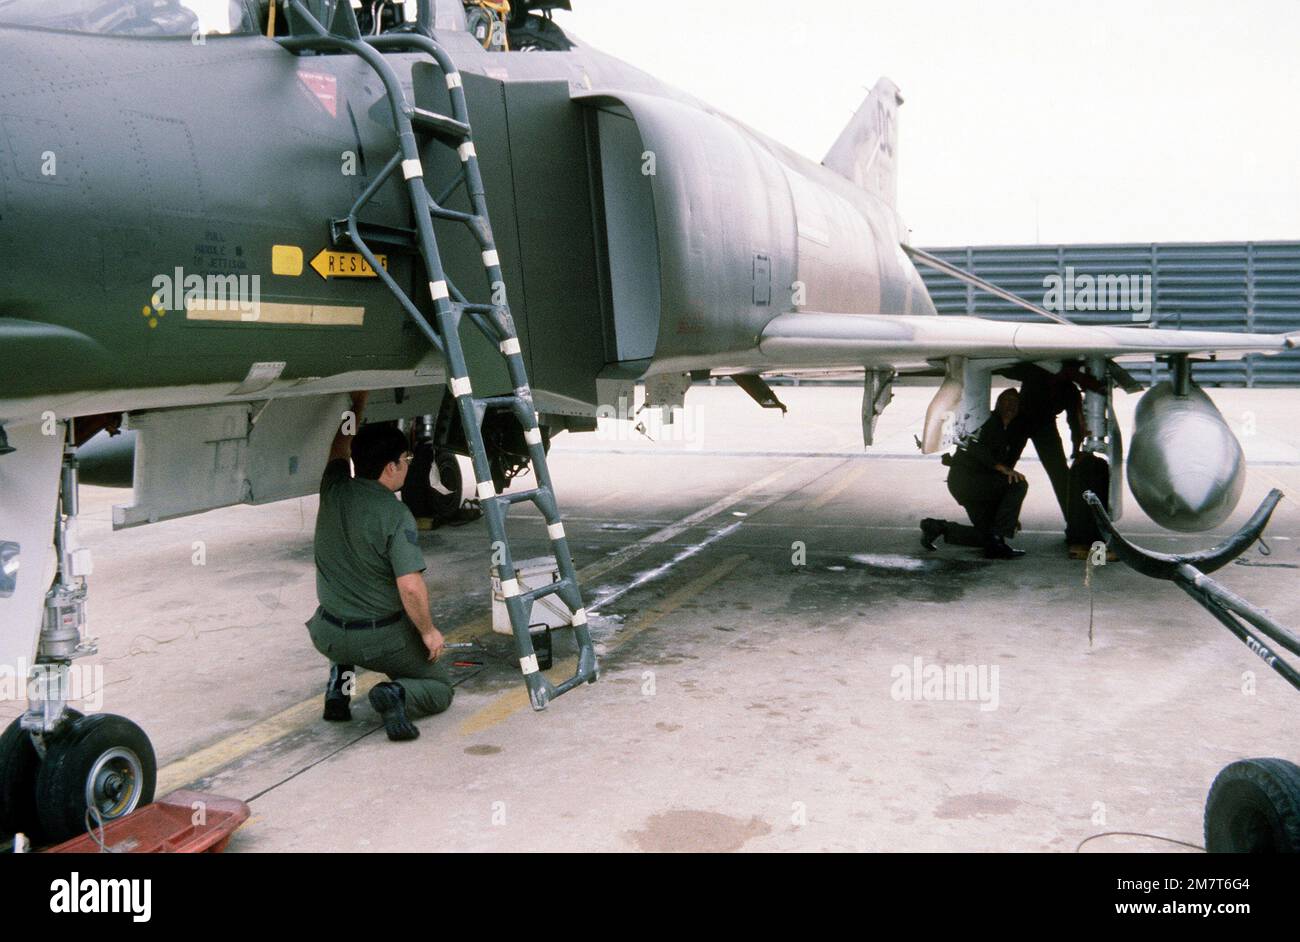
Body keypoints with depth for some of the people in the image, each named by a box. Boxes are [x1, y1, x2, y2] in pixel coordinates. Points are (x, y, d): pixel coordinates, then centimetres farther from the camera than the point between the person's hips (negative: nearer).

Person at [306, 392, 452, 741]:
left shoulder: (334, 490, -5)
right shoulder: (396, 515, -21)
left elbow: (341, 448, 17)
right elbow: (411, 586, -27)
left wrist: (357, 405, 25)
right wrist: (428, 631, -11)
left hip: (328, 635, 5)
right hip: (380, 639, -5)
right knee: (440, 689, 18)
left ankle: (340, 682, 19)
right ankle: (397, 695, -15)